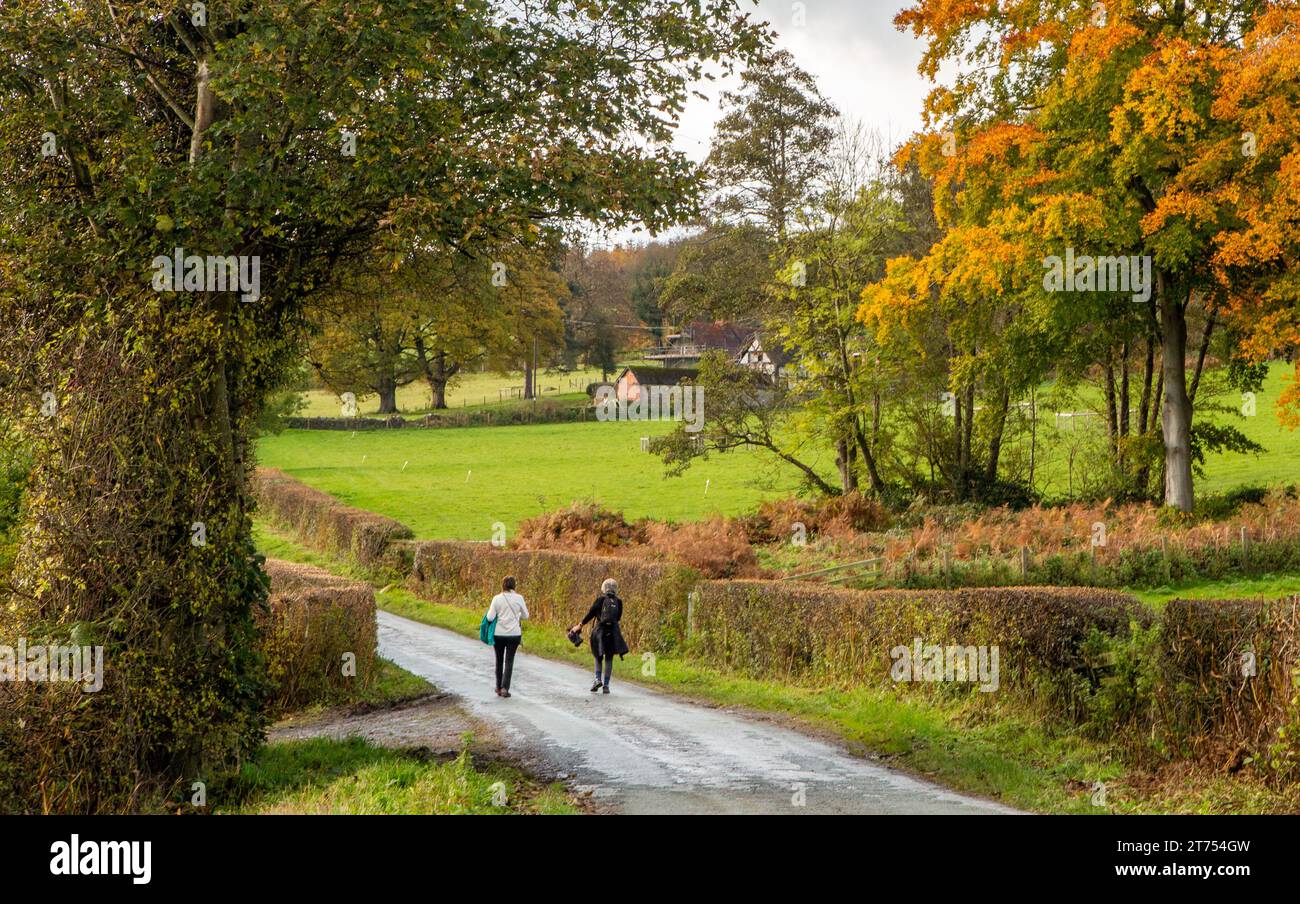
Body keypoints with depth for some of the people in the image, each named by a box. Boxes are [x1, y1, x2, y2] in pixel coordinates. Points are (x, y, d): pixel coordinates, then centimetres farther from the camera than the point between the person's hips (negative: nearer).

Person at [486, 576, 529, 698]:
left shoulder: (497, 598, -6)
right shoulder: (519, 598, -5)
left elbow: (490, 617, -8)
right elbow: (525, 615, 4)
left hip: (499, 634, 0)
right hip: (514, 634, 0)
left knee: (499, 660, 16)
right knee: (509, 661, 6)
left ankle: (499, 688, 22)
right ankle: (505, 688, -7)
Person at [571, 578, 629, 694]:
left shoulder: (600, 600, -3)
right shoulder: (618, 602, 3)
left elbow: (591, 613, -4)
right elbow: (618, 618, 7)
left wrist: (580, 625, 3)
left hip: (600, 630, -1)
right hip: (613, 632, 1)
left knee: (598, 657, 16)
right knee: (609, 658, 6)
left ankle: (598, 679, -2)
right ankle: (606, 685, 1)